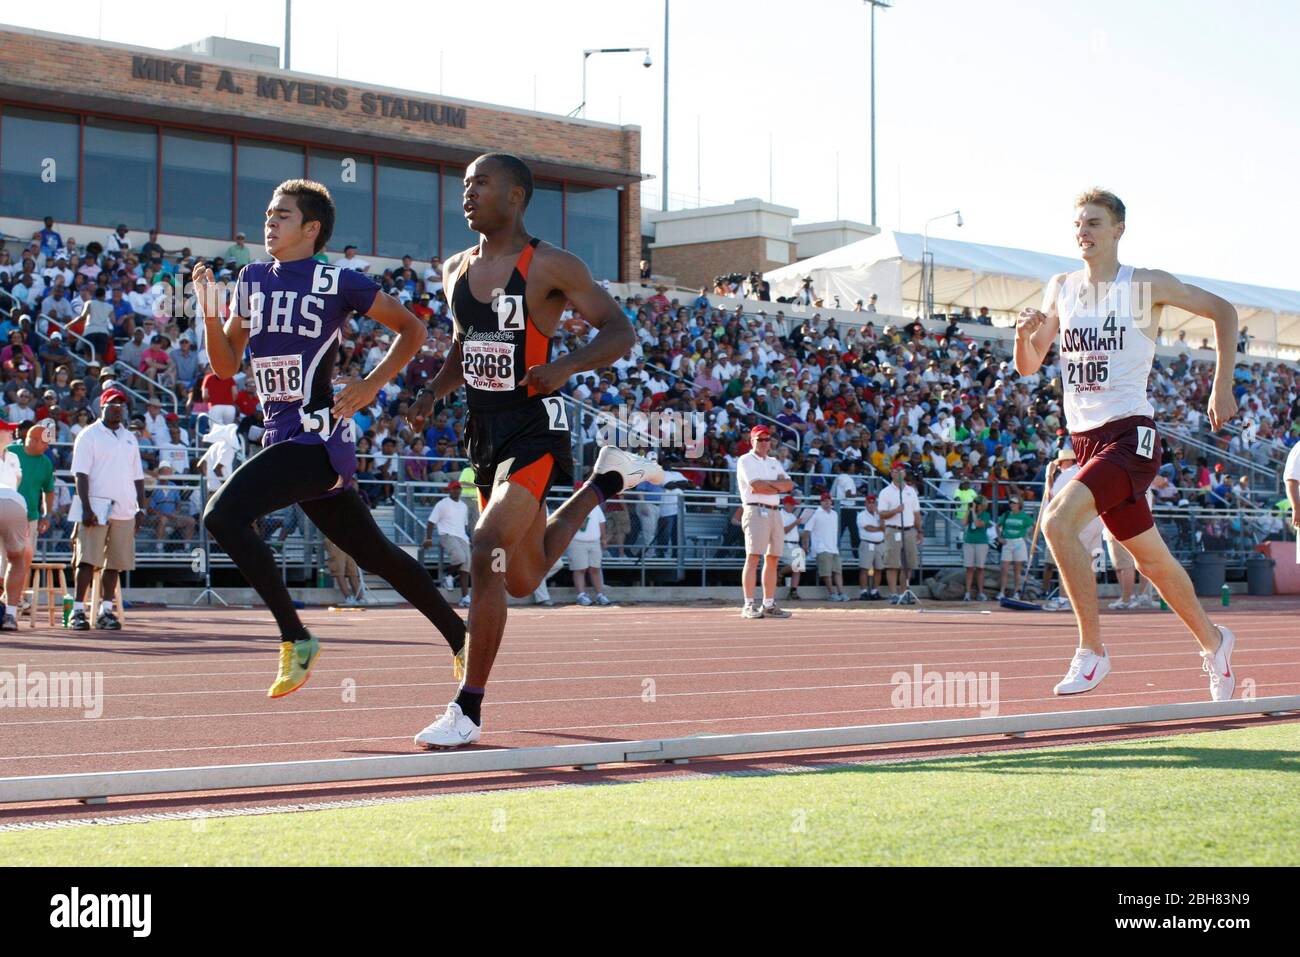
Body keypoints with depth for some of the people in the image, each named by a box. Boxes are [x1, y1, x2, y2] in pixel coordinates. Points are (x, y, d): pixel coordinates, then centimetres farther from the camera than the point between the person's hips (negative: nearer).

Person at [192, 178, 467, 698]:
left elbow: (412, 329, 3)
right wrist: (211, 314, -1)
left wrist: (372, 384, -8)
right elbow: (226, 366, 16)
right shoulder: (253, 279, 14)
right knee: (375, 554, 14)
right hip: (281, 435, 7)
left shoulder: (338, 281, -5)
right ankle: (460, 637, 27)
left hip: (318, 435, -7)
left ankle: (295, 637, -15)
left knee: (222, 515, -22)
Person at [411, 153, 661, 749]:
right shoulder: (457, 270, 10)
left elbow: (620, 332, -8)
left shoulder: (551, 267, -10)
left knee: (487, 554, -22)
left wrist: (566, 366, -25)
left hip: (534, 427, -8)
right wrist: (433, 392, 5)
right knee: (523, 579, 18)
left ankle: (468, 711, -13)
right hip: (484, 429, 8)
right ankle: (606, 481, 41)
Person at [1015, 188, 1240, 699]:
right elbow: (1028, 367, 14)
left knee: (1057, 519, -26)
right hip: (1084, 438, 6)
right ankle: (1213, 641, 38)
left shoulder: (1147, 284, -4)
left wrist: (1222, 387, 1)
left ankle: (1092, 651, -16)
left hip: (1130, 433, -6)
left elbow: (1223, 311, 6)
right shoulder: (1061, 288, 10)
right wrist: (1024, 336, -9)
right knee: (1151, 560, 15)